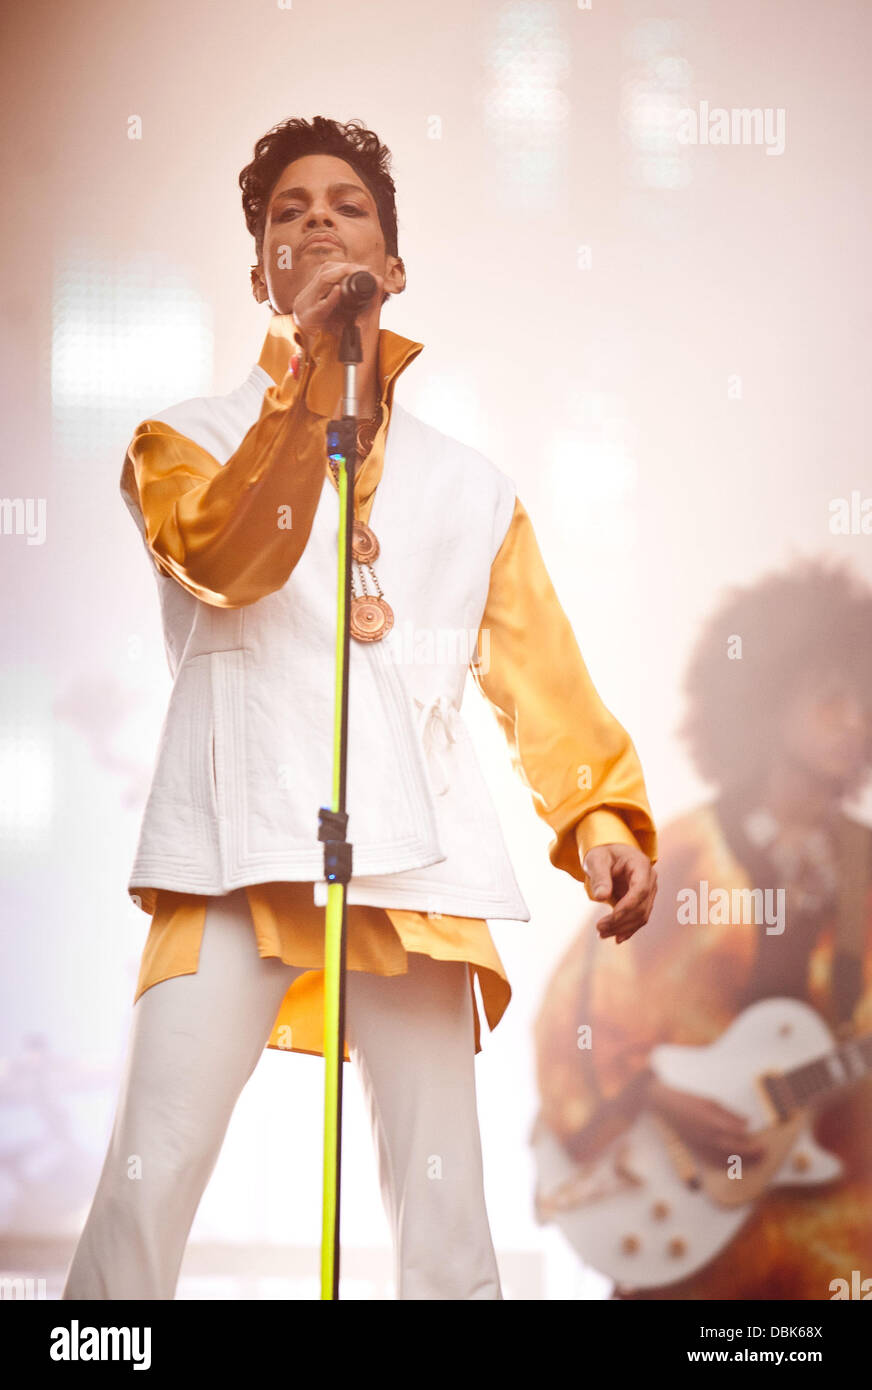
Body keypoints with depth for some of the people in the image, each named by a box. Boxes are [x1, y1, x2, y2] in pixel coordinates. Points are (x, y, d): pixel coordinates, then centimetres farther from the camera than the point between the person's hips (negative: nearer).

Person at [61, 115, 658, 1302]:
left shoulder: (470, 488, 19)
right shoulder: (187, 442, 14)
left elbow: (542, 677, 11)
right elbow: (223, 559, -9)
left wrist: (600, 815, -7)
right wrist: (309, 368, -18)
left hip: (416, 865, 2)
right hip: (238, 851, -1)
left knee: (446, 1216, -1)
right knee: (144, 1194, -9)